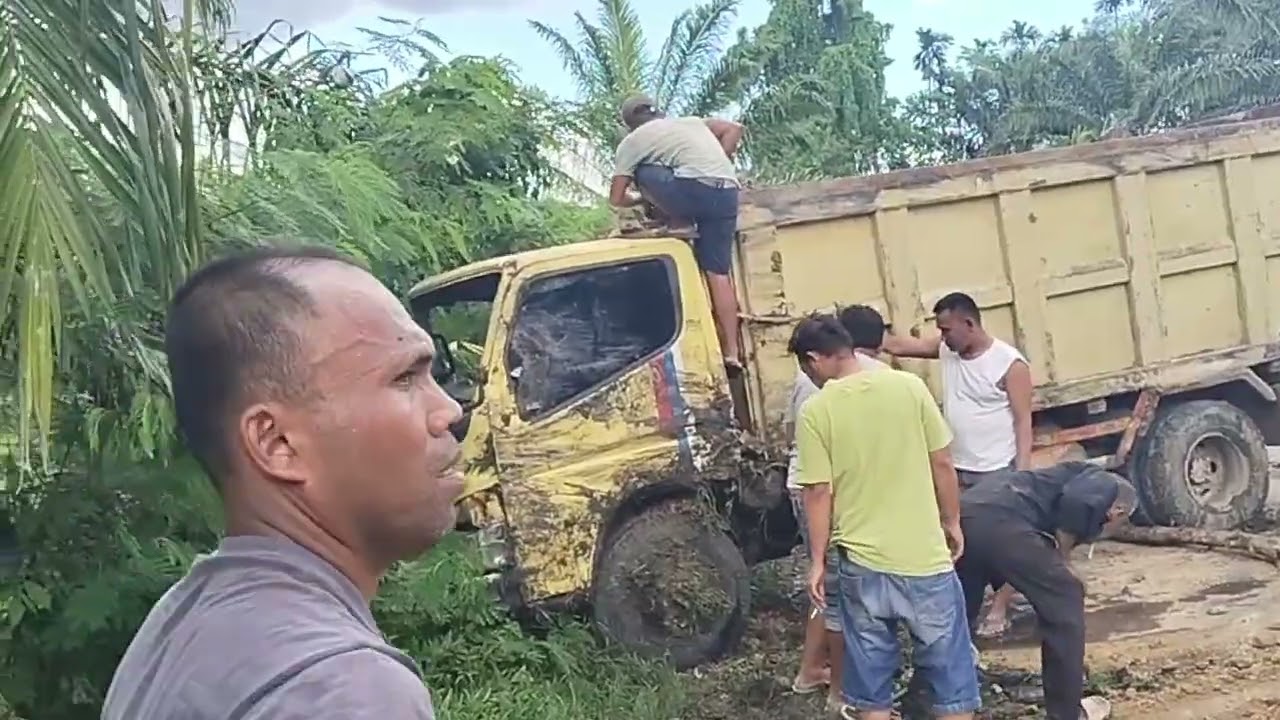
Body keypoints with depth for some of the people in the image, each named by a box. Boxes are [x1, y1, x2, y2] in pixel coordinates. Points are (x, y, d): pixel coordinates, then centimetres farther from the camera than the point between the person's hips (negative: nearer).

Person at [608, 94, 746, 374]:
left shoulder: (631, 141, 18)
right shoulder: (690, 122, 32)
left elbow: (617, 198, 17)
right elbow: (735, 129, 26)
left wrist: (641, 199, 37)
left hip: (696, 188, -6)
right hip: (728, 191, 6)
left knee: (640, 170, 16)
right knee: (718, 271, 8)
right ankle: (731, 352, 3)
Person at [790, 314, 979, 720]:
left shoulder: (815, 411, -9)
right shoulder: (909, 386, -5)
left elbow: (819, 493, -8)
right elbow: (942, 464, 0)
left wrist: (817, 560, 2)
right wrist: (952, 522, 13)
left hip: (861, 562, 0)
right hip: (924, 554, 1)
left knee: (870, 676, 14)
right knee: (949, 668, 14)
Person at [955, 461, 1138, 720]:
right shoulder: (1105, 484, 16)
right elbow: (1075, 503, -8)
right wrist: (1063, 561, 6)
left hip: (963, 515, 8)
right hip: (999, 521, -8)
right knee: (1066, 599, 12)